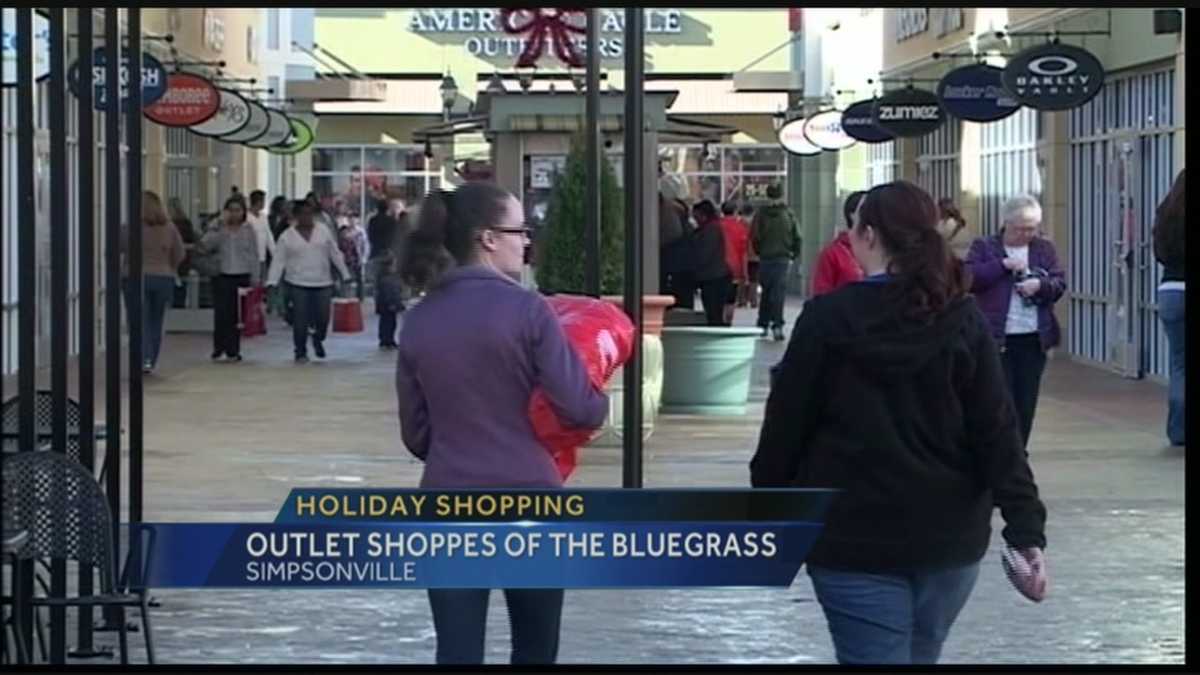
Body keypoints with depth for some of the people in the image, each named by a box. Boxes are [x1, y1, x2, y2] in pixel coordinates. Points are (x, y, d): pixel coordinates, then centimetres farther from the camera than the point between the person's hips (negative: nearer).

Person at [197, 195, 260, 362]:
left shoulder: (248, 231, 8)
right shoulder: (219, 230, 5)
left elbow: (254, 257, 9)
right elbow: (206, 245, -13)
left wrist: (255, 280, 2)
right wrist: (222, 225, -14)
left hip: (242, 277, 1)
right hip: (222, 277, -1)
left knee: (238, 315, 1)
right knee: (221, 313, -8)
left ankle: (233, 350, 9)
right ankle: (218, 348, 1)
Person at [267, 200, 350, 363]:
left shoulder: (323, 232, 6)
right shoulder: (287, 237, 0)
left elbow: (336, 255, 11)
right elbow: (279, 261, -2)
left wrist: (346, 275, 10)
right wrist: (272, 281, -12)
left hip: (323, 284, 2)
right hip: (298, 284, -2)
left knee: (323, 317, 1)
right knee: (300, 320, -5)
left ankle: (318, 340, 31)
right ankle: (300, 351, 9)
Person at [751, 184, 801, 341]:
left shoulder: (761, 215, -4)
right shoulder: (788, 215, -2)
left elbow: (754, 237, -3)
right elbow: (797, 238, 0)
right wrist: (794, 255, 12)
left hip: (765, 259, 1)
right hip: (783, 259, -1)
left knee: (766, 292, 15)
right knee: (779, 292, -2)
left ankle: (763, 324, 19)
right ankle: (777, 325, -13)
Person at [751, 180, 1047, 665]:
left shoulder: (828, 319, -8)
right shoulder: (963, 321, -2)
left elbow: (786, 425, -4)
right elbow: (997, 432, -6)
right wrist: (1026, 529, -7)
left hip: (852, 537, -3)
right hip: (949, 537, 4)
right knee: (919, 656, 21)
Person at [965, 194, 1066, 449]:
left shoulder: (1044, 249, 12)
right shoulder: (984, 247, 3)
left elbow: (1060, 283, 6)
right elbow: (968, 278, -9)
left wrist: (1040, 285, -14)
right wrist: (1002, 264, -15)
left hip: (1033, 339, 3)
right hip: (997, 337, -3)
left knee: (1026, 401, 6)